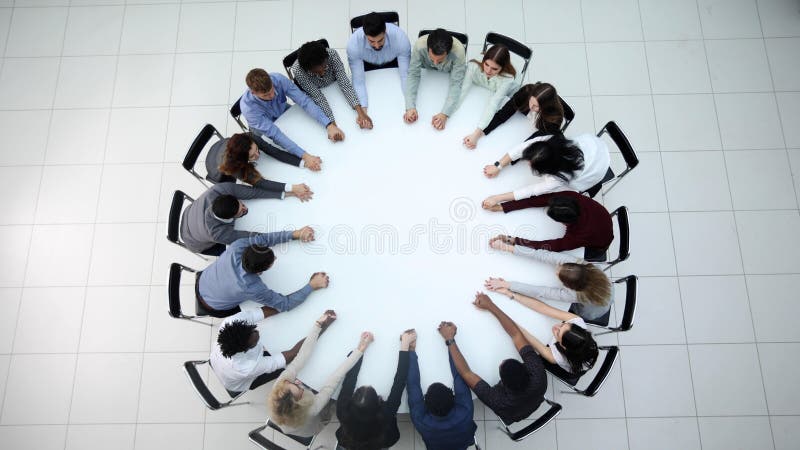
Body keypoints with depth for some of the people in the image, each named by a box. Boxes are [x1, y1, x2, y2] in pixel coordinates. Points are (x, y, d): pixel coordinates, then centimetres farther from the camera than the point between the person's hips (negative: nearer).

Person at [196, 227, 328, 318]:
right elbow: (284, 304, -32)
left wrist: (296, 234, -24)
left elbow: (264, 238, -19)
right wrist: (312, 285, -30)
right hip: (214, 308, -3)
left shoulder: (238, 246, -35)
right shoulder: (252, 289, -43)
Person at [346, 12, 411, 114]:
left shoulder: (400, 37, -38)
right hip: (367, 65, 0)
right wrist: (363, 109, -49)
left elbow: (405, 75, -36)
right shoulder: (353, 43, -37)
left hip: (393, 63, 0)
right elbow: (359, 81, -34)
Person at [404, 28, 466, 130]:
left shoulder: (458, 51, -39)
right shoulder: (419, 46, -36)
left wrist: (444, 114, -50)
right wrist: (410, 107, -42)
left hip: (450, 75, 0)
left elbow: (456, 84, -36)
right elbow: (413, 75, -28)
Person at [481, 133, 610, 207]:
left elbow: (530, 191, -32)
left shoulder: (557, 179, -41)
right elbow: (521, 148, -23)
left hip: (598, 169, -5)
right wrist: (498, 166, -24)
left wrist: (497, 198, -31)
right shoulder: (547, 141, -32)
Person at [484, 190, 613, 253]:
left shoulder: (581, 235, -47)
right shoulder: (571, 197, -37)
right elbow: (538, 200, -35)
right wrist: (502, 207, -38)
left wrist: (511, 240, -44)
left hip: (596, 246, -4)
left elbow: (550, 246, -41)